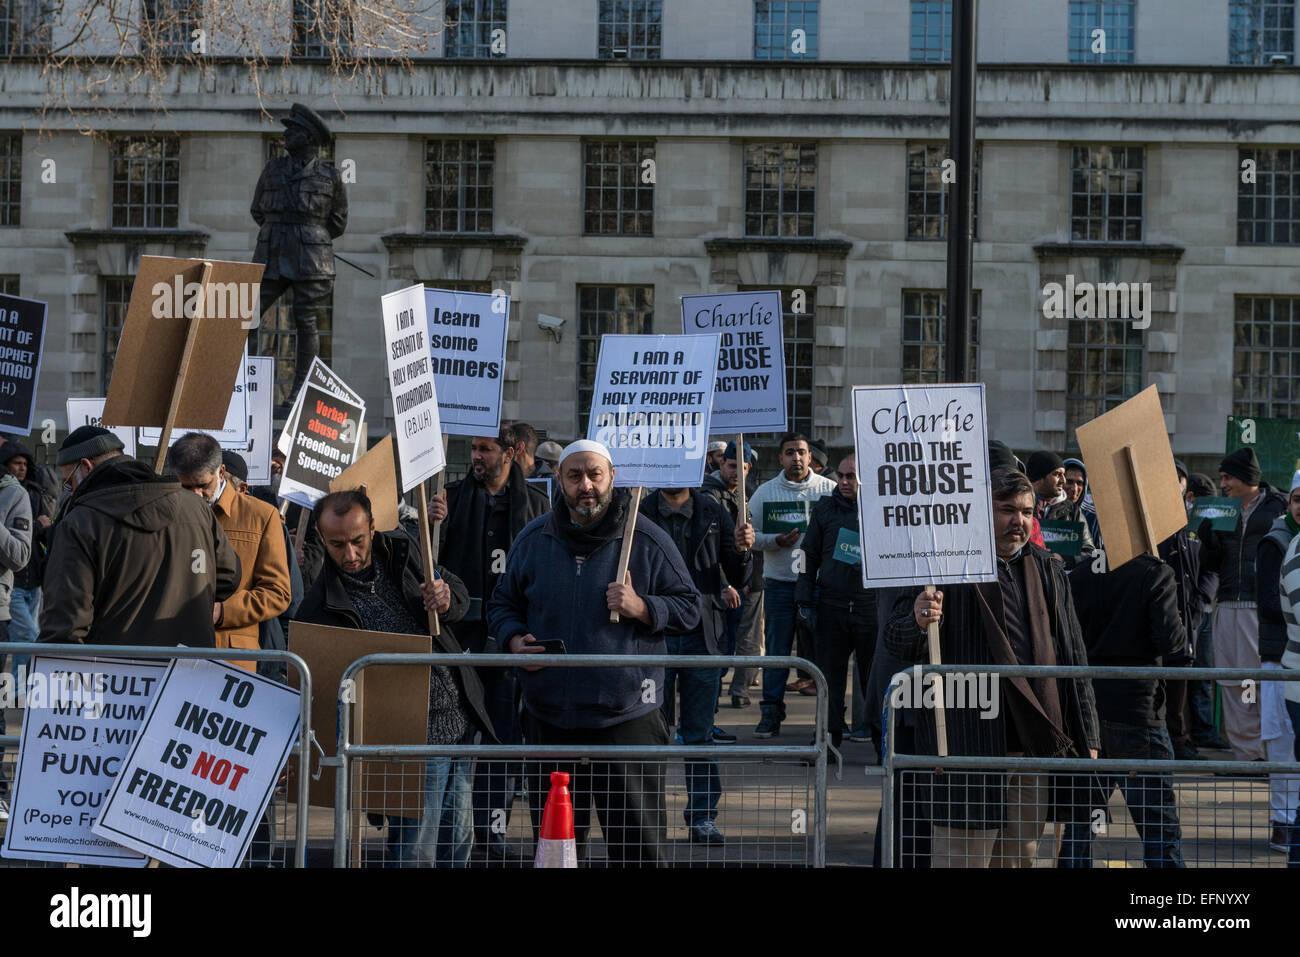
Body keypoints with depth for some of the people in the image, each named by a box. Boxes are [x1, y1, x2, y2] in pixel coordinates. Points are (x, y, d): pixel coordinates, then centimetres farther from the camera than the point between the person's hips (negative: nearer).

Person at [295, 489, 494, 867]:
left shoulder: (399, 552, 2)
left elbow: (459, 591, 15)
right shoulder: (321, 608, -12)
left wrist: (447, 600, -9)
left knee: (458, 840, 15)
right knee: (416, 853, -8)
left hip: (460, 720, 6)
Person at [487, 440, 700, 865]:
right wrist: (514, 640, -2)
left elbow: (688, 608, 3)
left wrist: (641, 608, -15)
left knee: (636, 845, -2)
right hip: (549, 716, 3)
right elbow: (503, 603, 19)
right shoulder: (533, 539, 8)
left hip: (627, 715, -3)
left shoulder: (648, 540, -1)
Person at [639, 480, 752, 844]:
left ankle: (703, 816, 10)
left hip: (701, 636, 1)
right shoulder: (639, 514, 3)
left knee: (700, 733, 4)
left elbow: (737, 580, 7)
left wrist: (742, 552, -13)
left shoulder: (714, 515, 8)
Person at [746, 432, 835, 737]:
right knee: (777, 649, 1)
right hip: (780, 582, 1)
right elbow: (749, 534, 7)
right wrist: (776, 541, -11)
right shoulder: (765, 492, 6)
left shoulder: (829, 490, 4)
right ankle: (771, 712, 6)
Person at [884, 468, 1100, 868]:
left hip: (1038, 745, 6)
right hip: (969, 742, -6)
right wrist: (918, 622, -32)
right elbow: (896, 640, -8)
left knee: (1021, 857, 12)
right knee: (962, 858, -7)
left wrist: (1086, 739, 15)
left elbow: (1073, 657, 19)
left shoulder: (1049, 571, 15)